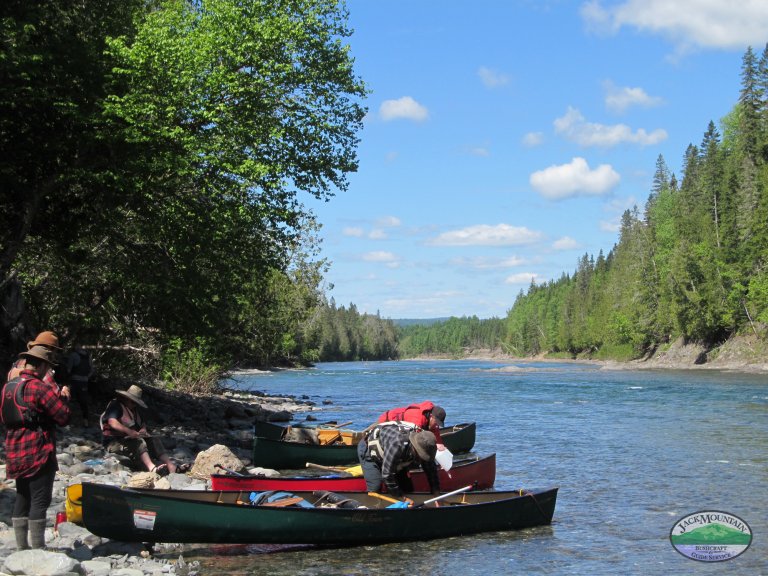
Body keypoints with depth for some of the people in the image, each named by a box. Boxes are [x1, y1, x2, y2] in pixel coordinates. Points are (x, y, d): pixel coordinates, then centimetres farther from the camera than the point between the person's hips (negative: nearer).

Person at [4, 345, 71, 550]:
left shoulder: (9, 387, 10)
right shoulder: (40, 387, -15)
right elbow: (64, 417, -16)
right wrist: (62, 397, 3)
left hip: (15, 454, 8)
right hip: (39, 454, -8)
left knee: (22, 500, 14)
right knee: (40, 501, -4)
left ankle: (22, 548, 18)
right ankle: (38, 549, -4)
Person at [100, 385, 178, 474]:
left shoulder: (133, 409, 20)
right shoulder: (115, 406, -10)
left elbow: (142, 422, 24)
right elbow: (112, 422, -28)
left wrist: (143, 429, -2)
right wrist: (128, 431, -39)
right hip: (114, 442, -9)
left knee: (154, 441, -11)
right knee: (139, 443, -34)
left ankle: (171, 467, -30)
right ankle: (152, 468, -57)